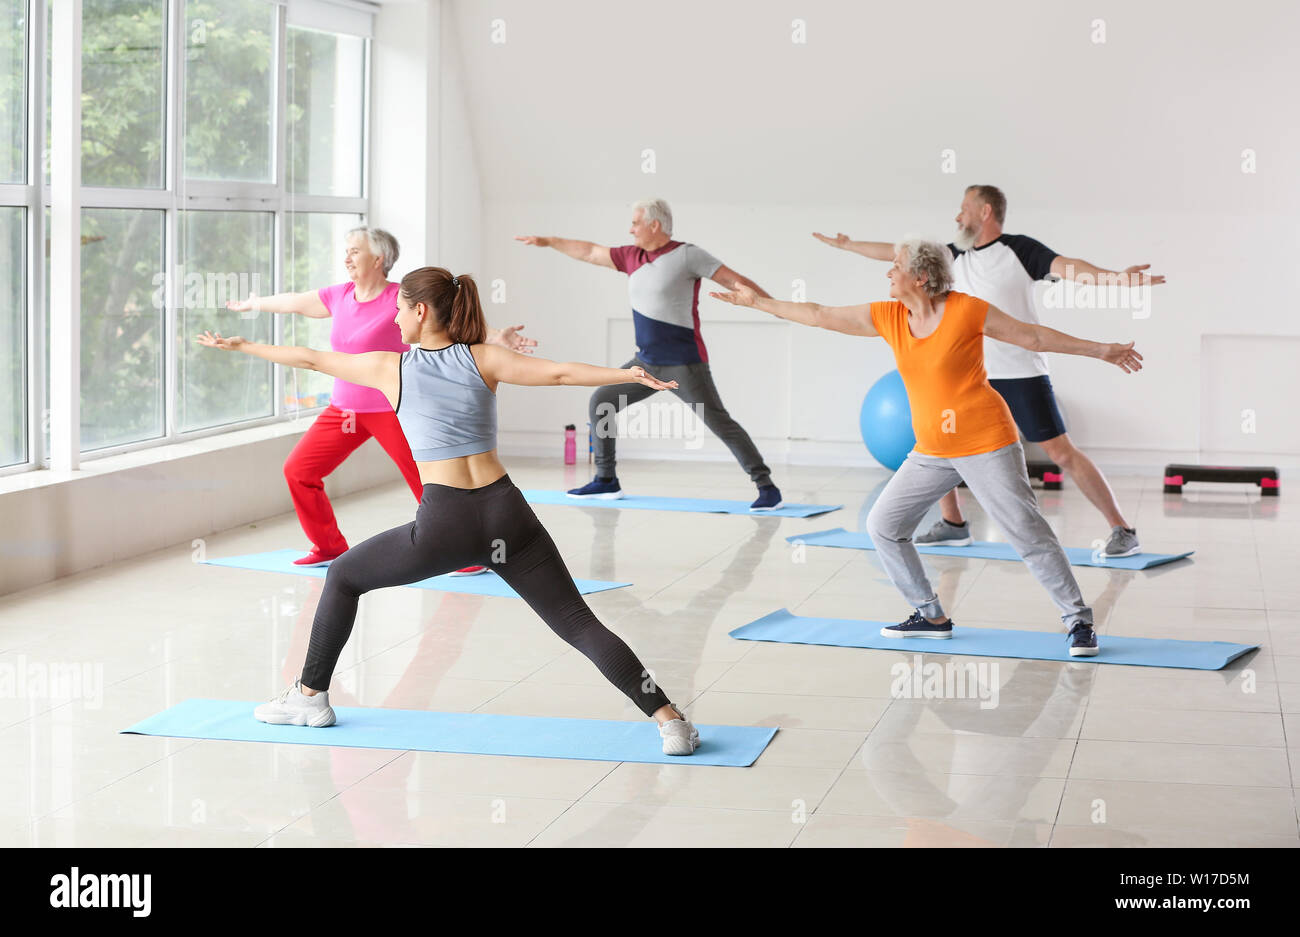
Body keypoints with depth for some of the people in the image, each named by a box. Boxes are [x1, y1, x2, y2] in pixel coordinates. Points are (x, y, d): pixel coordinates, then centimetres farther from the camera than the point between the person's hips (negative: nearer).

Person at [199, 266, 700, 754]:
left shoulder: (390, 367, 7)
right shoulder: (483, 359, 8)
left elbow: (310, 358, 18)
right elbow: (559, 372, -4)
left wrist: (242, 346, 31)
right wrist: (628, 374, -1)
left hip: (445, 525, -2)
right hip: (506, 515, 2)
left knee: (343, 577, 23)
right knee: (578, 623, 2)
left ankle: (310, 696, 29)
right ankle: (671, 722, -10)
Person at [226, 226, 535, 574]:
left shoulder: (401, 299, -14)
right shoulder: (339, 297, 4)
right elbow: (294, 302, 21)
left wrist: (496, 337, -35)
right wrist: (252, 304, 35)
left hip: (392, 410, -6)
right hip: (344, 409, 6)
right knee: (298, 470, 4)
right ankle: (330, 548, 20)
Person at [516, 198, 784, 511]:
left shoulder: (687, 255, -10)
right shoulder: (633, 257, 9)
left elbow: (735, 280, -12)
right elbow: (590, 252, 21)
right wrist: (548, 241, 25)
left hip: (684, 364, -7)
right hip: (648, 361, 7)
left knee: (719, 423, -13)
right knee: (600, 403, 7)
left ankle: (767, 488, -10)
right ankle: (606, 481, 17)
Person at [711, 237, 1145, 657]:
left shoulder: (967, 311, -13)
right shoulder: (887, 317, 2)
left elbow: (1034, 336, -5)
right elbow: (820, 316, 8)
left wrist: (1100, 350, -4)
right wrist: (758, 301, 12)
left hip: (985, 444, -6)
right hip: (931, 453, 6)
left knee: (1028, 533, -8)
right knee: (883, 525, 7)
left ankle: (1079, 622, 1)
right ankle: (931, 616, 18)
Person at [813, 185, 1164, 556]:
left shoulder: (1018, 249, -9)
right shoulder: (955, 256, 9)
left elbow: (1067, 267, -24)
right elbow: (897, 253, 20)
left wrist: (1115, 277, -41)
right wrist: (846, 245, 27)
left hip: (1022, 375, -7)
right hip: (973, 375, 7)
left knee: (1061, 452, -10)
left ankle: (1122, 531, -5)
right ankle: (952, 525, 23)